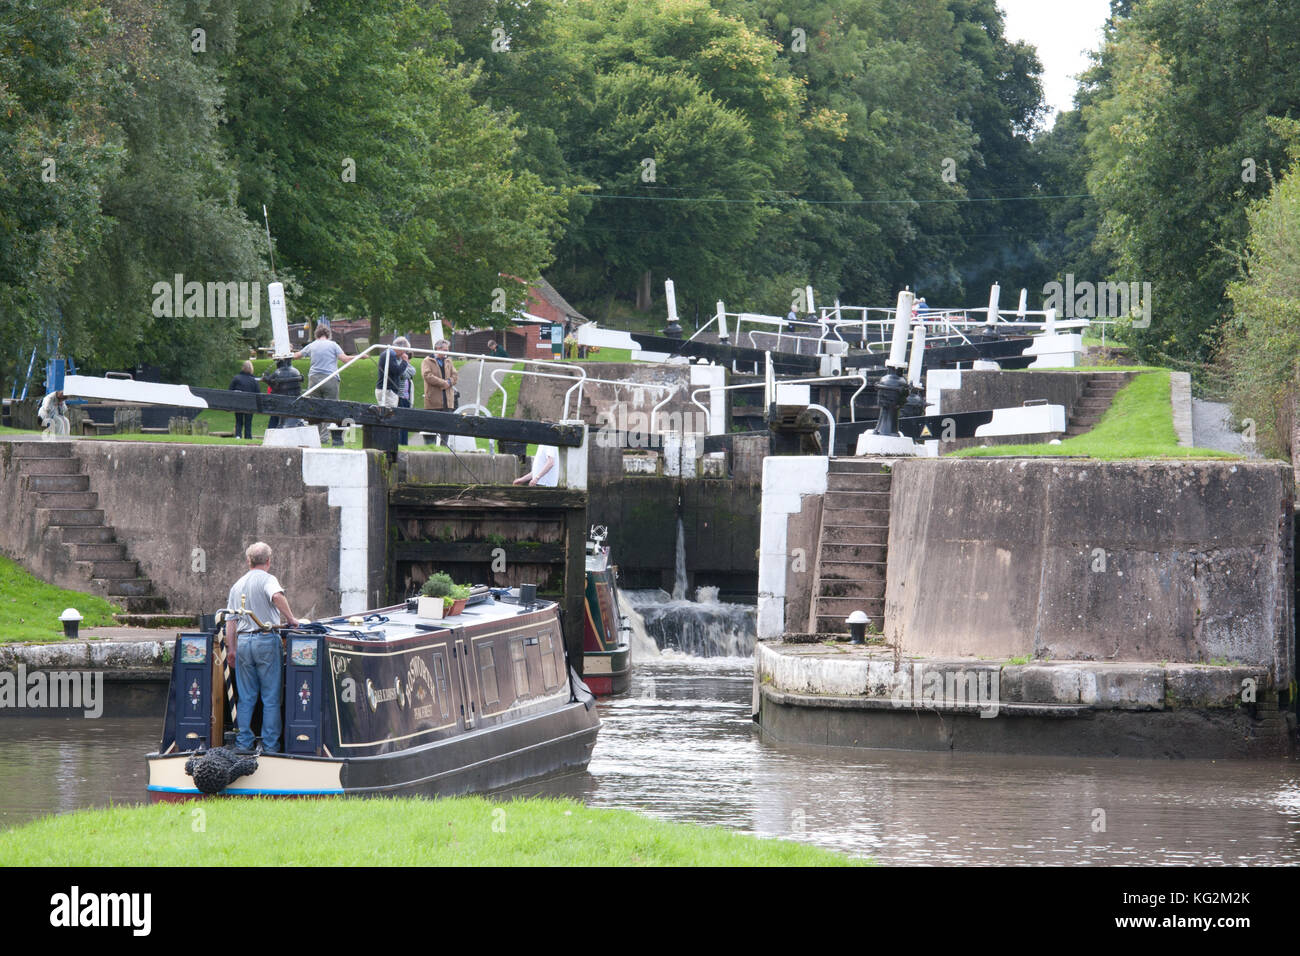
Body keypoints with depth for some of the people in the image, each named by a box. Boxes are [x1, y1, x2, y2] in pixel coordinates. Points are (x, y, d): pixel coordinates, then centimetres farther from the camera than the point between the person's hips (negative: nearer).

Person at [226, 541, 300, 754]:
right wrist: (290, 619, -15)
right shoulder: (267, 579, -3)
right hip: (266, 640, -5)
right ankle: (270, 745, -1)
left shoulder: (237, 585, 16)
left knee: (246, 697, 10)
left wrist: (232, 650, 17)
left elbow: (230, 623, 14)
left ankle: (243, 743, 7)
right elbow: (277, 596, -26)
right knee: (271, 697, 0)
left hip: (243, 641, 5)